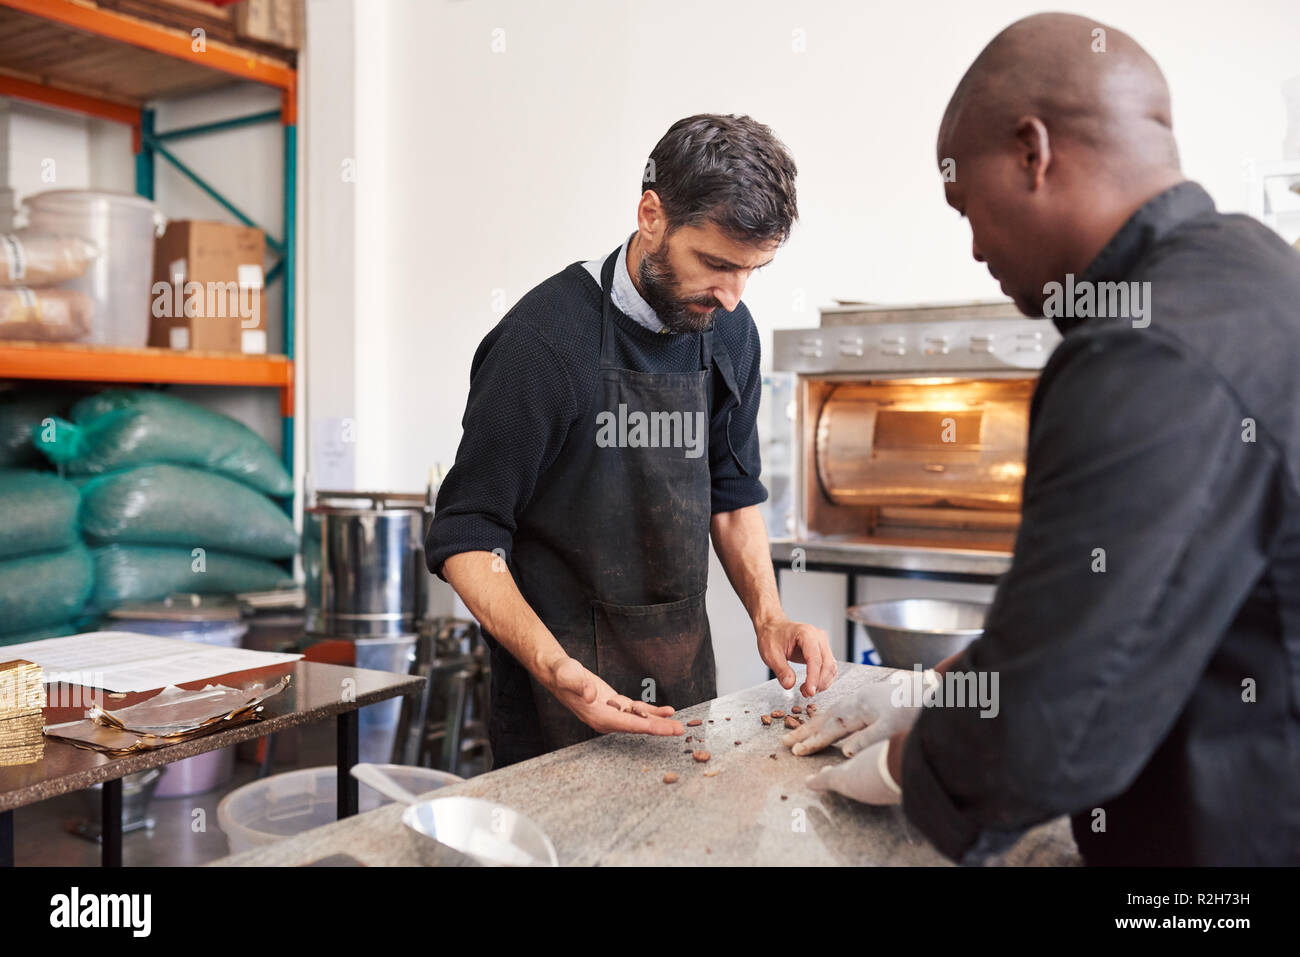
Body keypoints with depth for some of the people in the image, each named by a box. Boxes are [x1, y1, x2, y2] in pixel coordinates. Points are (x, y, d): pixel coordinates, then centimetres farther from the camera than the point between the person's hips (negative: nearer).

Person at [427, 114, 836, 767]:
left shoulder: (728, 330, -1)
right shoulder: (545, 339, -21)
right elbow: (466, 539, -17)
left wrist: (769, 617, -4)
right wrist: (552, 667, -30)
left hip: (685, 668, 6)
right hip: (569, 683, -6)